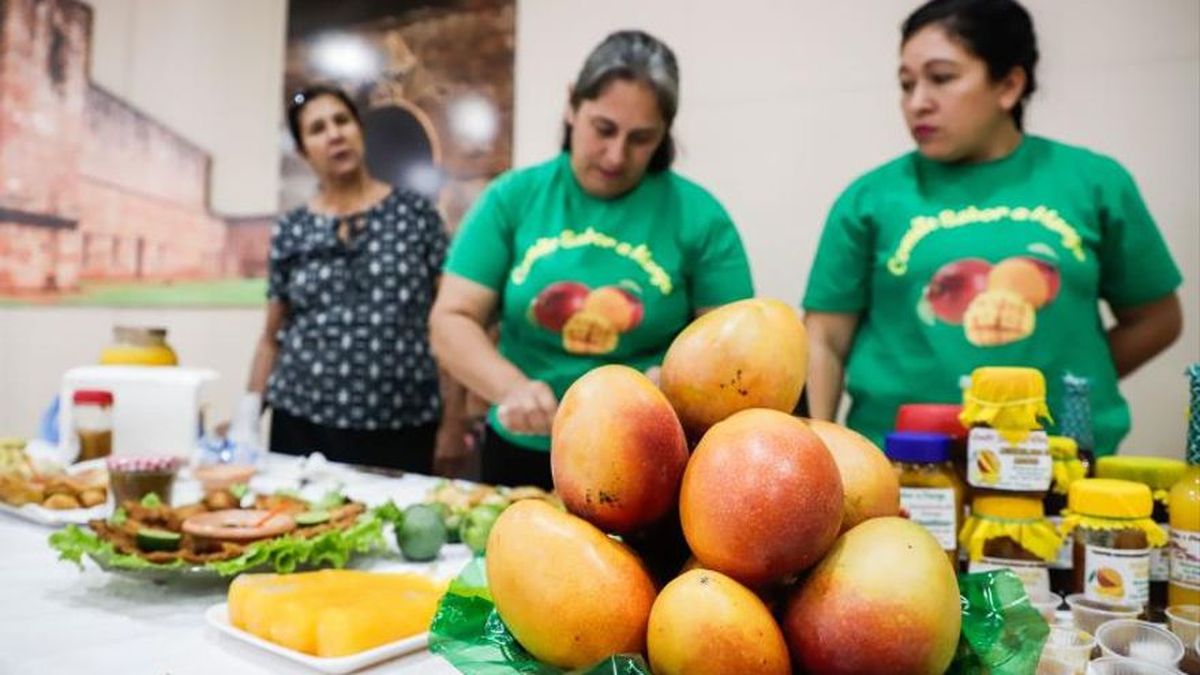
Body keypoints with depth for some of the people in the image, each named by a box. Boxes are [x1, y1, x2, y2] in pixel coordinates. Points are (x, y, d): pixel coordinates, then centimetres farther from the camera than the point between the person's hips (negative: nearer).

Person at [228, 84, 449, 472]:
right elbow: (272, 338, 12)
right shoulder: (291, 232, 7)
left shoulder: (414, 212, 1)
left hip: (402, 432, -1)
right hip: (304, 426, 2)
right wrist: (246, 419, 2)